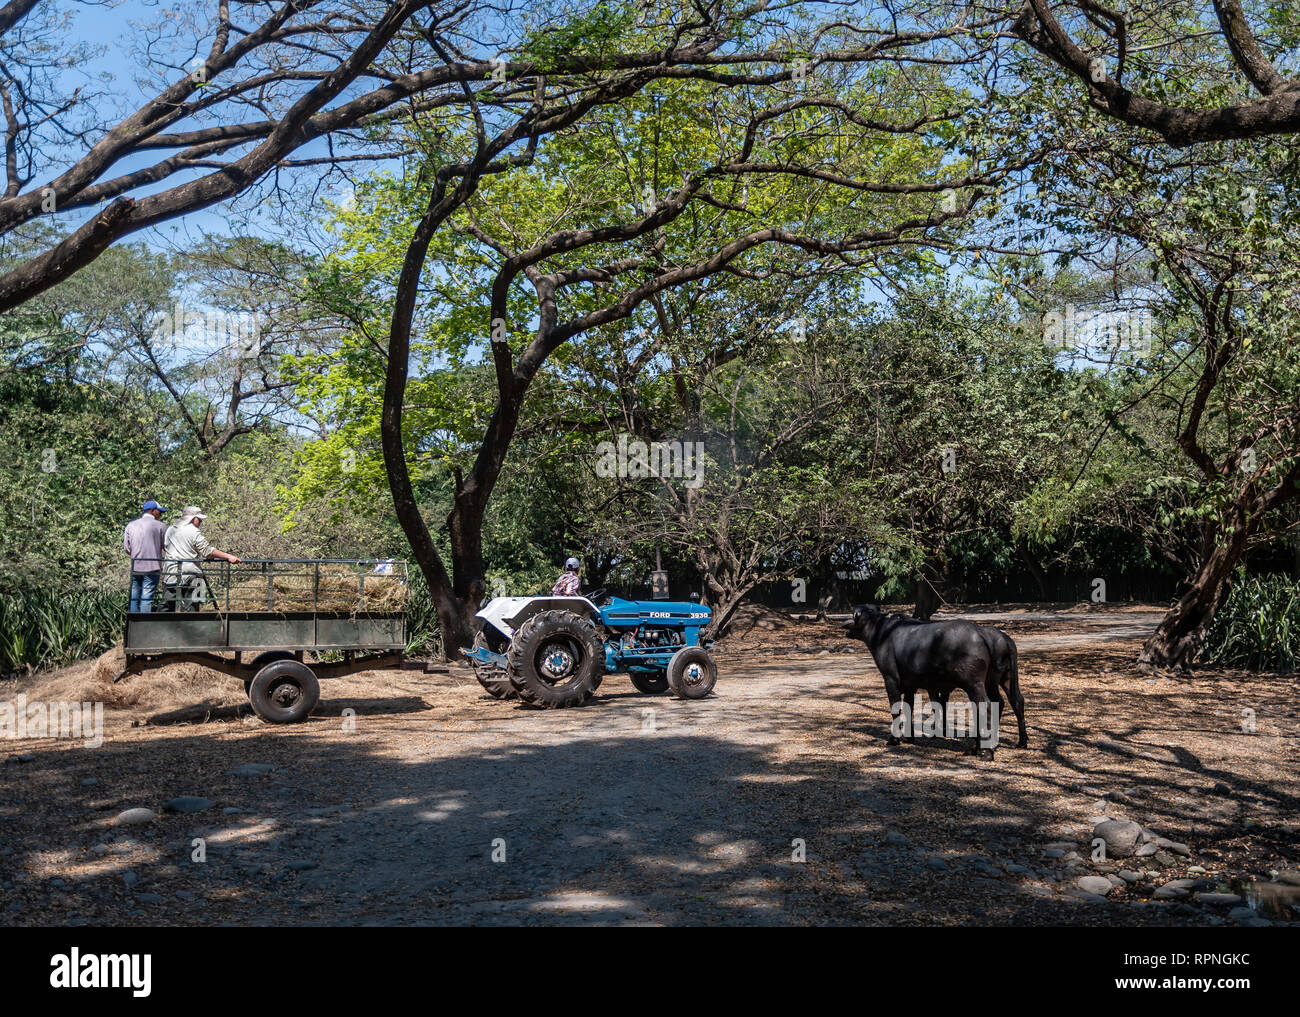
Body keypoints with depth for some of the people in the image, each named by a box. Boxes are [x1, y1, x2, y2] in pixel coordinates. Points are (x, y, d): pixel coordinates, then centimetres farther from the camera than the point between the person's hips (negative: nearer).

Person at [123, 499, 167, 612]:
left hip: (135, 567, 4)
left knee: (134, 597, 12)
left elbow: (126, 548, 8)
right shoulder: (159, 526, -5)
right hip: (152, 567, -4)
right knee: (147, 598, -3)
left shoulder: (131, 525, 8)